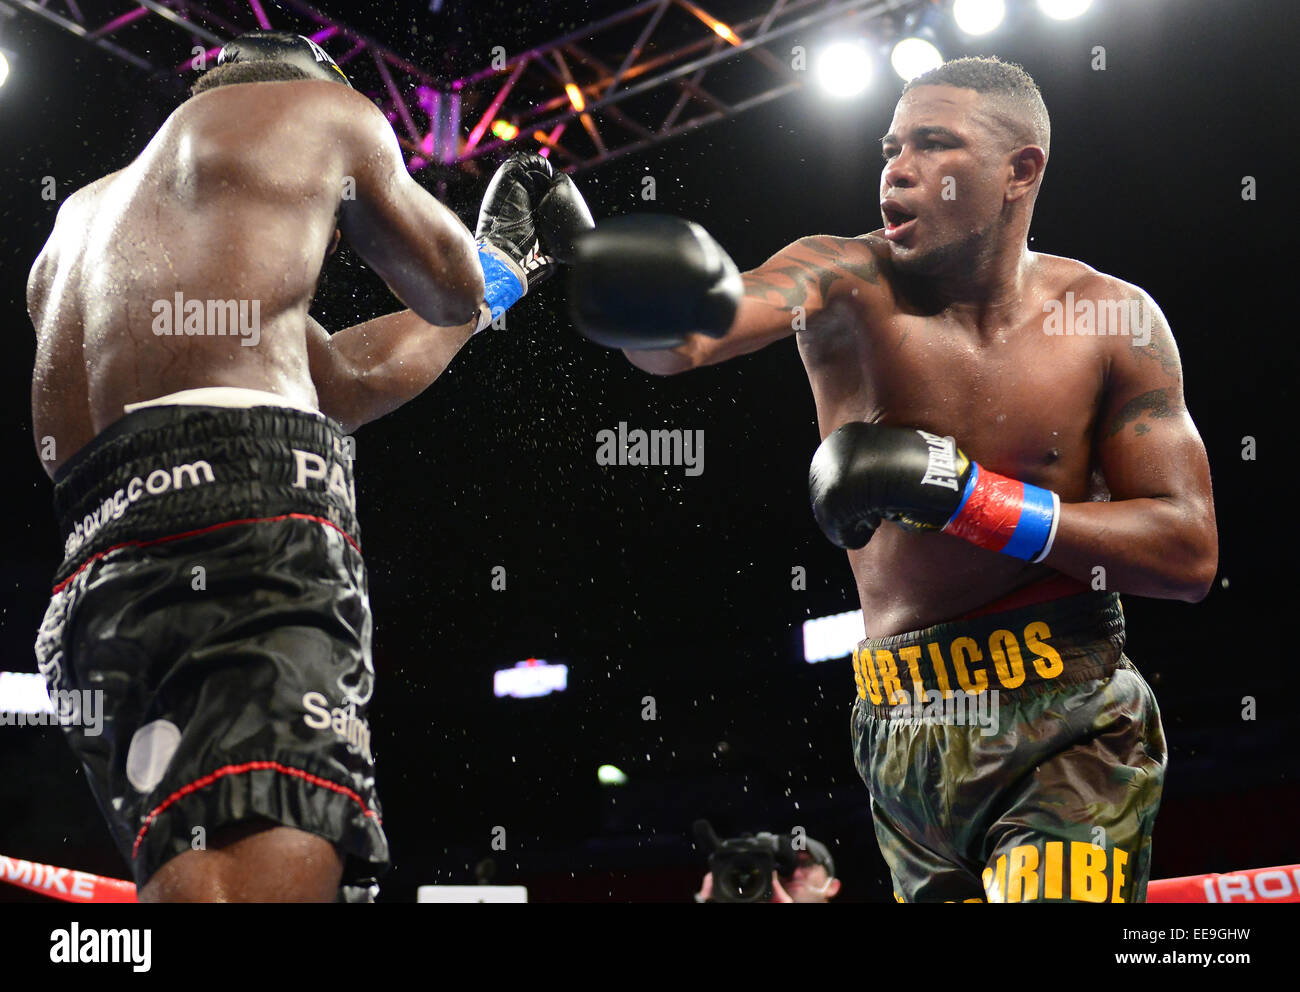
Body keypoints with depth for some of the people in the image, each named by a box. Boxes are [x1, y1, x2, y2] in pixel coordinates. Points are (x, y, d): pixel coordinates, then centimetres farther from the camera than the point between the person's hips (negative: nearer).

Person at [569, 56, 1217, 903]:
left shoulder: (1110, 320, -3)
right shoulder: (850, 287, -5)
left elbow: (1190, 554, -7)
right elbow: (690, 337, -25)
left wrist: (962, 493, -17)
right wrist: (652, 308, -51)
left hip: (1067, 738, -1)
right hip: (903, 740, 2)